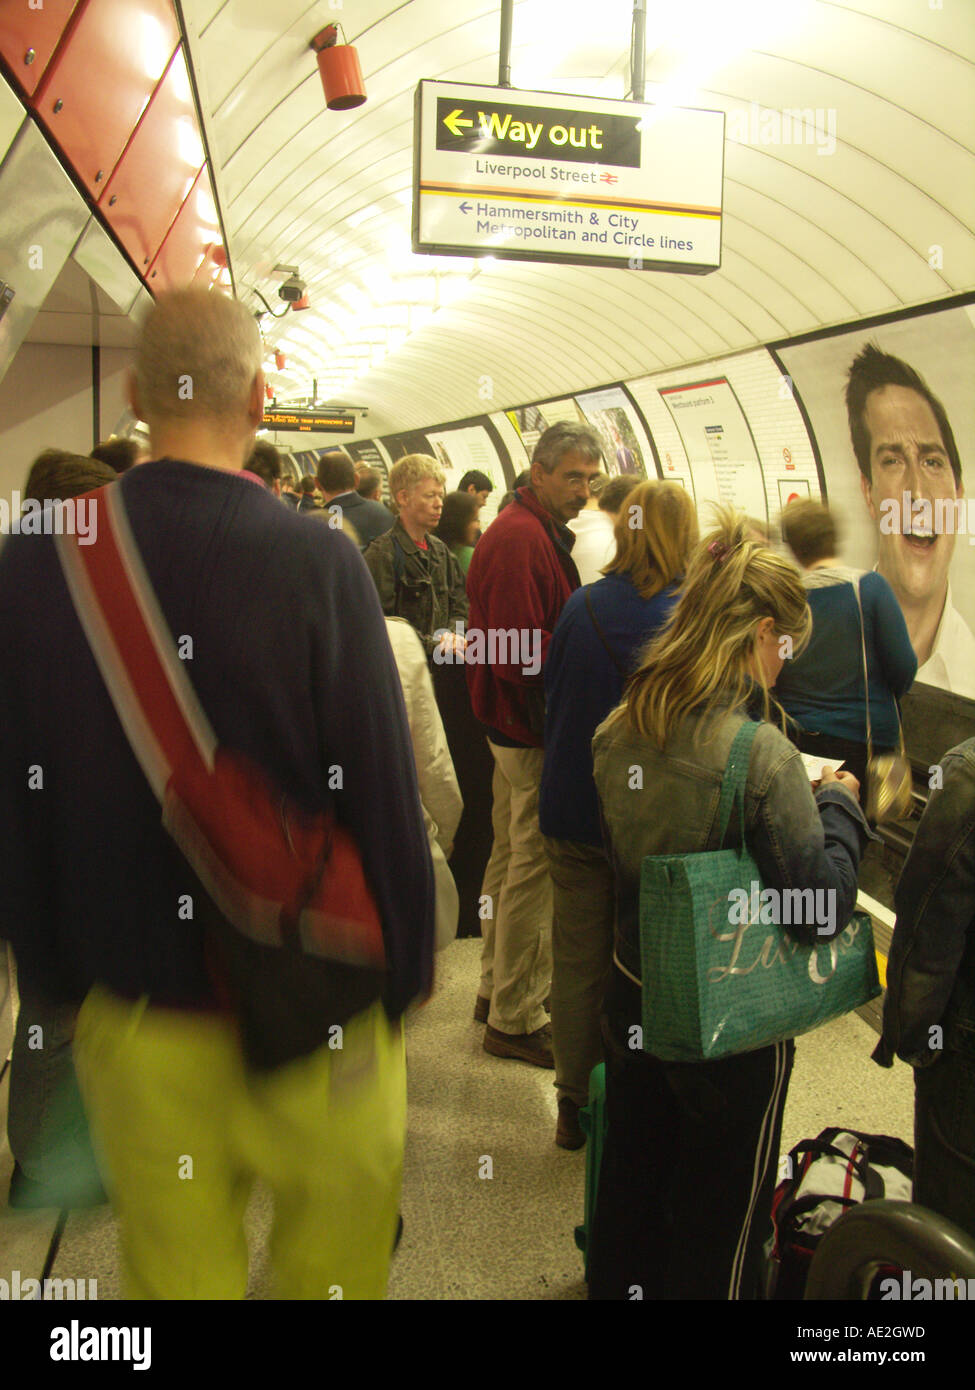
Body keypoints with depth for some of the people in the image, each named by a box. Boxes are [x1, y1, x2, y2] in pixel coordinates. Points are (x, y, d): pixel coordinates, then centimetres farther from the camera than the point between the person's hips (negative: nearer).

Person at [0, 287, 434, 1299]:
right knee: (335, 1255, 21)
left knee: (173, 1261, 21)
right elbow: (384, 793, -17)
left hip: (129, 1012, 3)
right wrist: (405, 969, -1)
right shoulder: (318, 561, -19)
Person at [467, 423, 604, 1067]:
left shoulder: (538, 532, 16)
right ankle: (516, 1018, 12)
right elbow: (520, 654, -25)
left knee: (512, 856, 19)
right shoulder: (522, 538, -19)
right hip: (532, 729, -11)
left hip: (513, 724, 11)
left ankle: (497, 987, 34)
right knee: (534, 868, -1)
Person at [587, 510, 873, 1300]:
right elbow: (821, 907, -22)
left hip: (633, 999, 6)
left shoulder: (619, 734, -6)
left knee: (630, 1192, 26)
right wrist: (839, 806, -6)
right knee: (718, 1223, 18)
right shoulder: (761, 753, -26)